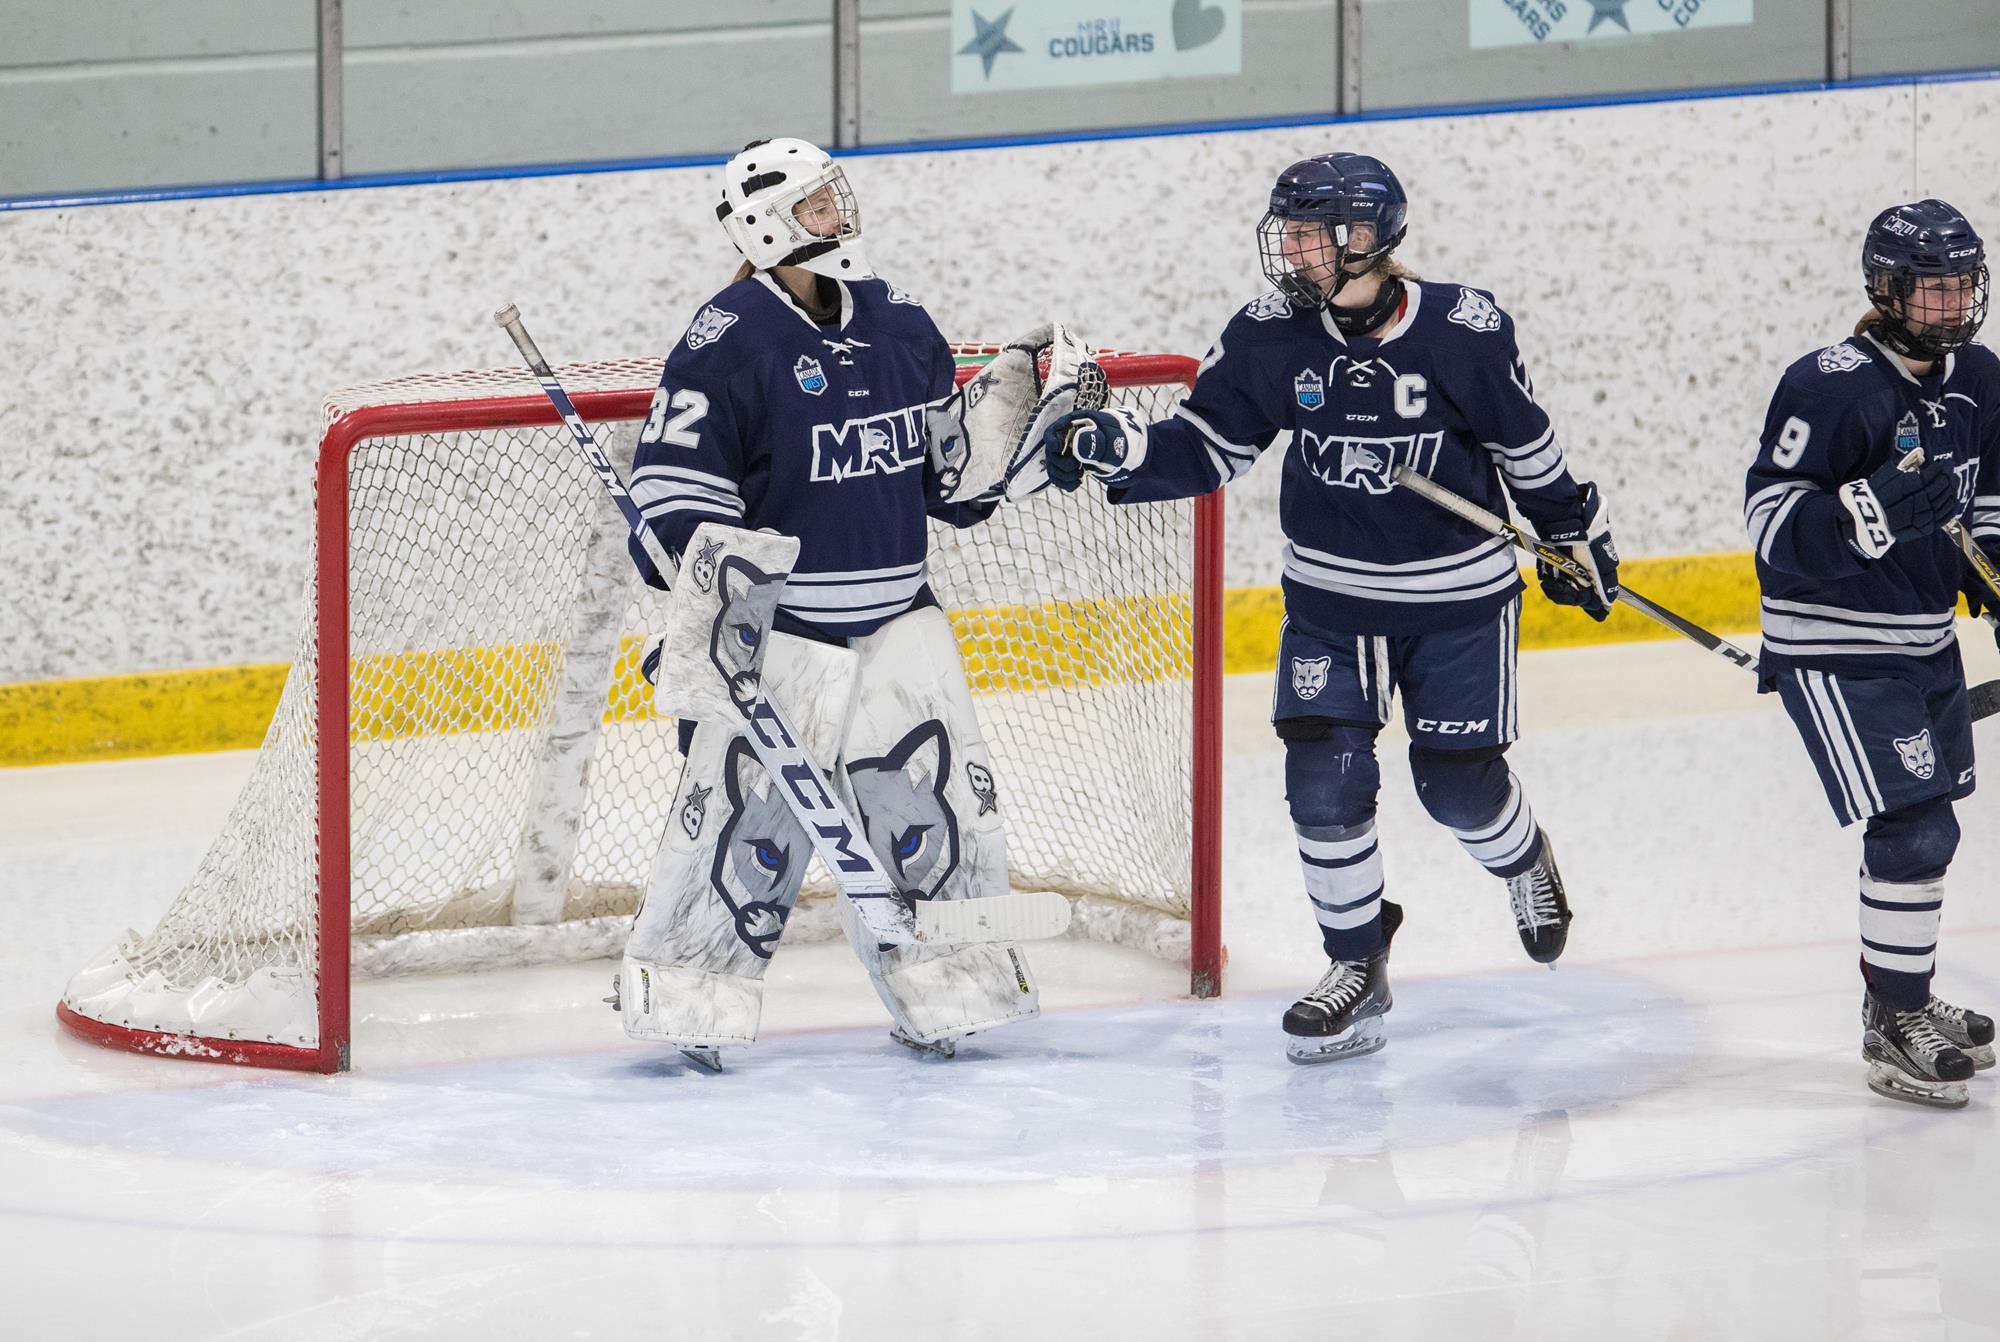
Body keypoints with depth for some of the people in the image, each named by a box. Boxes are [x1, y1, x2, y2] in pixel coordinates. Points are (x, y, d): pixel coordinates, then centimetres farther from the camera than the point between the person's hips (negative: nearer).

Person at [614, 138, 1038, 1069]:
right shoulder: (731, 341, -12)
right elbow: (671, 483, -12)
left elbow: (948, 478, 17)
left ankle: (948, 986, 19)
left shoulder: (899, 326, 8)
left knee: (939, 791, 6)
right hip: (772, 620, -6)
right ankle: (685, 992, 6)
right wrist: (702, 588, -22)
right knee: (749, 801, -7)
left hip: (896, 614, 6)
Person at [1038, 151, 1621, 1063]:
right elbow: (1205, 448, -5)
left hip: (1459, 596, -2)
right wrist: (1111, 449, -21)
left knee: (1458, 781, 4)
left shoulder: (1464, 332, -17)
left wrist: (1575, 533, 9)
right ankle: (1358, 965, 11)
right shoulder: (1269, 338, -10)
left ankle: (1522, 862, 41)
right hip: (1329, 598, 2)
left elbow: (1524, 443, -2)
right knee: (1324, 776, -7)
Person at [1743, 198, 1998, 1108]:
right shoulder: (1830, 387, -21)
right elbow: (1769, 520, -24)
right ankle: (1890, 1031, -4)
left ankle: (1902, 1000, 38)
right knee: (1915, 829, -15)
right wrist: (1873, 513, -37)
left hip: (1925, 640, 8)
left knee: (1924, 824, 19)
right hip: (1832, 650, -8)